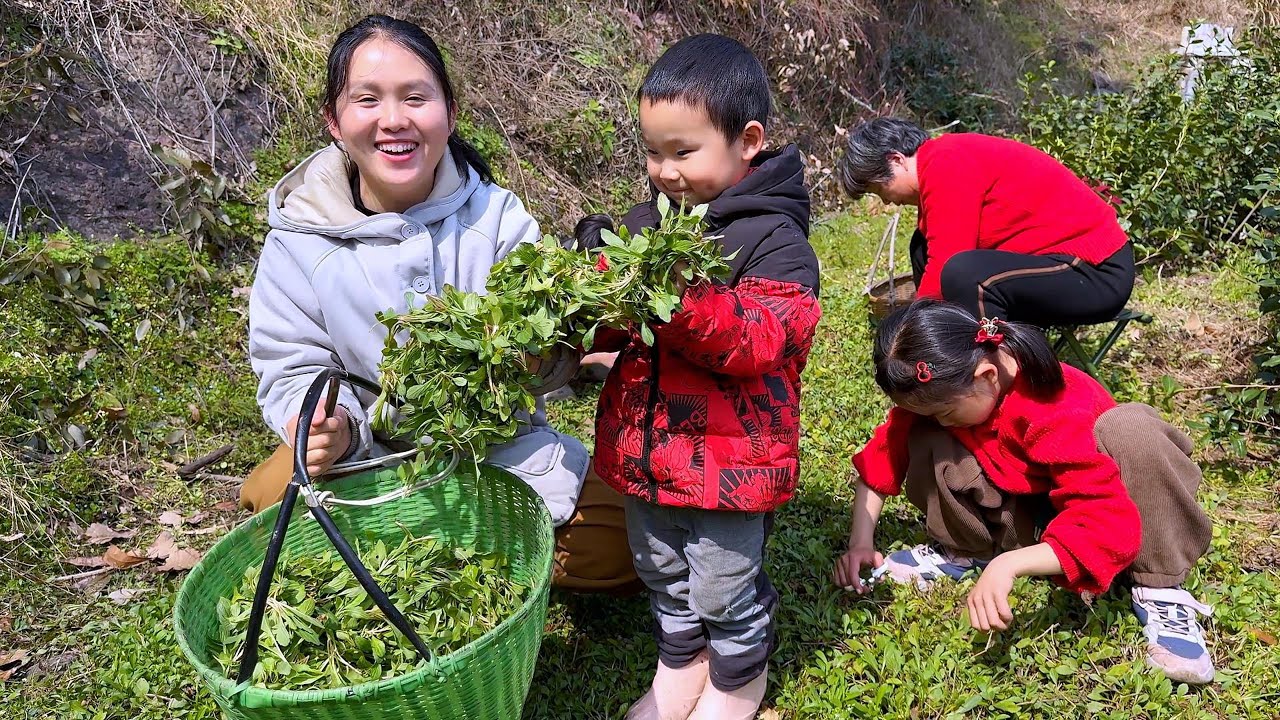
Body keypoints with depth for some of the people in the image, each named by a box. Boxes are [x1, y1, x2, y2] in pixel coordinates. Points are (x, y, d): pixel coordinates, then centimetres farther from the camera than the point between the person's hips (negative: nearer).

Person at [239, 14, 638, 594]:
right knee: (271, 497, -28)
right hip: (370, 453, 1)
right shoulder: (299, 240, -9)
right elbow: (294, 368, -7)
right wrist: (330, 423, -29)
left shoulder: (496, 214, -10)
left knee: (618, 548, -15)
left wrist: (542, 353, -38)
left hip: (499, 442, 0)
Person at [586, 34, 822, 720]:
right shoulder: (644, 223, 3)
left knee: (725, 590, 13)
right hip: (645, 450, 6)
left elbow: (757, 341, -27)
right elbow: (606, 328, 5)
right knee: (664, 579, 25)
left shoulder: (772, 238, -15)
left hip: (729, 457, -6)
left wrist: (674, 292, -38)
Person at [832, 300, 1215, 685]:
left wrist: (1007, 565, -52)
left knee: (1131, 427, -35)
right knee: (924, 437, -22)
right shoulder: (936, 389, -18)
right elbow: (881, 459, -8)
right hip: (1018, 520, 4)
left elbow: (1111, 524, -42)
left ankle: (1159, 590, -22)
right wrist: (860, 543, -20)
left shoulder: (1058, 411, -35)